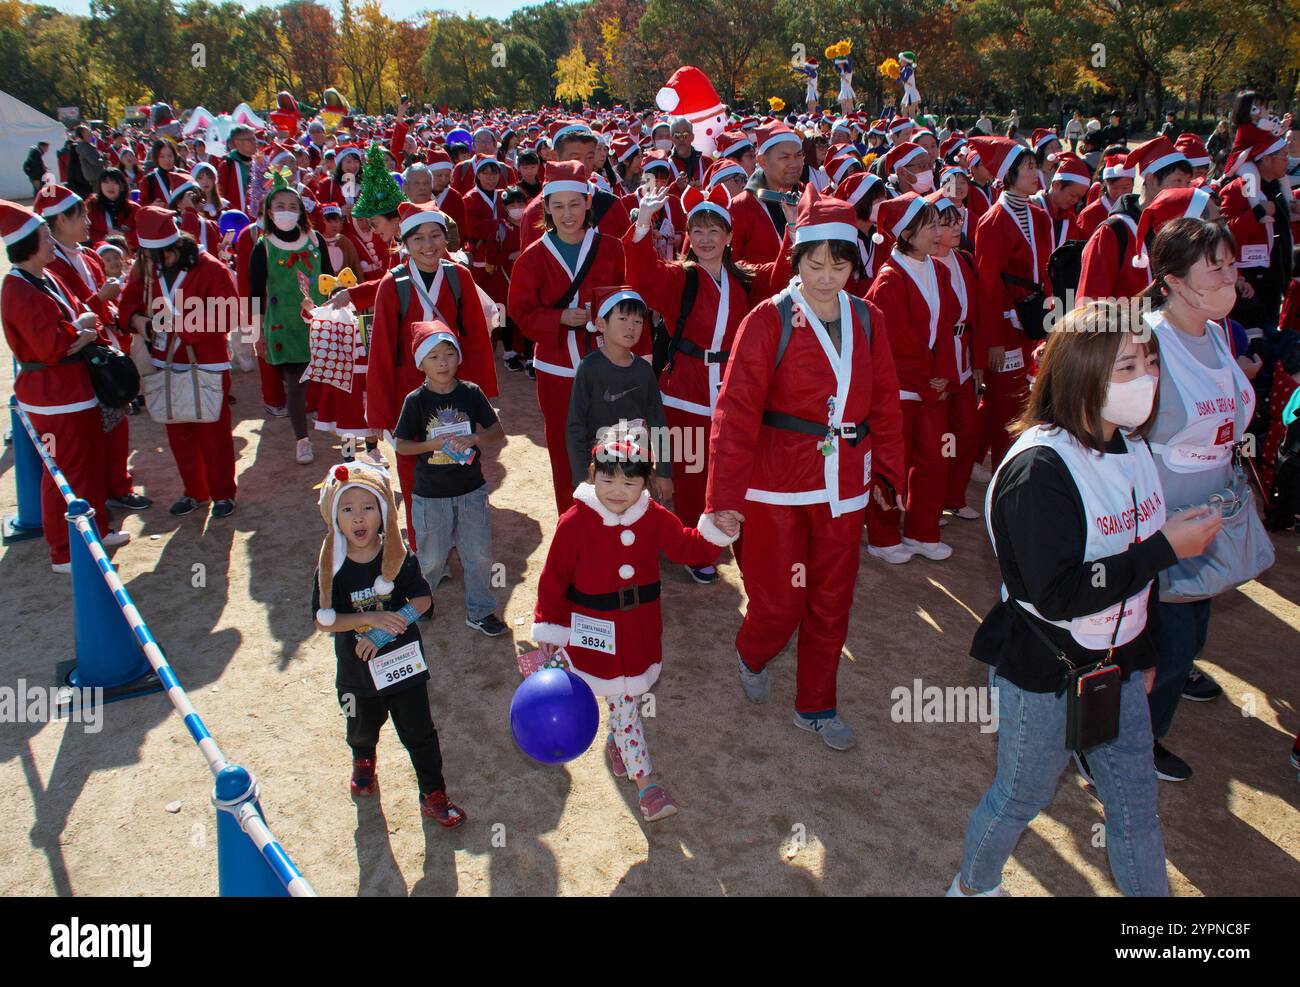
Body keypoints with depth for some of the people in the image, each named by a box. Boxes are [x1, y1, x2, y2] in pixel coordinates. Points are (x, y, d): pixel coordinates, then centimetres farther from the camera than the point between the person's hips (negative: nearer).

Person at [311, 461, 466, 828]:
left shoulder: (399, 558, -13)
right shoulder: (331, 568, -13)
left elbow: (423, 599, -9)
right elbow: (324, 620, -13)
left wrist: (386, 629, -22)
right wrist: (372, 618, -27)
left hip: (404, 663, -1)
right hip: (358, 670, 1)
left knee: (419, 733, 7)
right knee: (363, 729, 25)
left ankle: (433, 795, 23)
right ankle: (363, 760, 58)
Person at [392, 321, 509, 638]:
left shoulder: (471, 393, -5)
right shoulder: (416, 401, -10)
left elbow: (498, 434, -2)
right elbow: (401, 446, -6)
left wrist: (473, 439, -21)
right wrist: (433, 444, -22)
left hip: (471, 490, 2)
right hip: (430, 495, -2)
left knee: (479, 554, 7)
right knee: (432, 558, 12)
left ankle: (479, 611, 26)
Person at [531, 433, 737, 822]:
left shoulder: (654, 517, -5)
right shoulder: (574, 523, -17)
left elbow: (687, 547, 6)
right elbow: (553, 579, -11)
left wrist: (715, 532, -13)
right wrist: (549, 628, -8)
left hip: (640, 627, 4)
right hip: (595, 630, -4)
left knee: (628, 696, 20)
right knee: (624, 703, -1)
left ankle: (617, 742, 49)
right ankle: (645, 783, 8)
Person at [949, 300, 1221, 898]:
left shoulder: (1132, 448, 2)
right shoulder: (1039, 469, -25)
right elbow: (1058, 593, -30)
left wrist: (1143, 651, 20)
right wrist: (1165, 549, -27)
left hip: (1117, 664, 7)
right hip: (1042, 672, -7)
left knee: (1136, 803, 17)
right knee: (1020, 798, 14)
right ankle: (972, 888, 41)